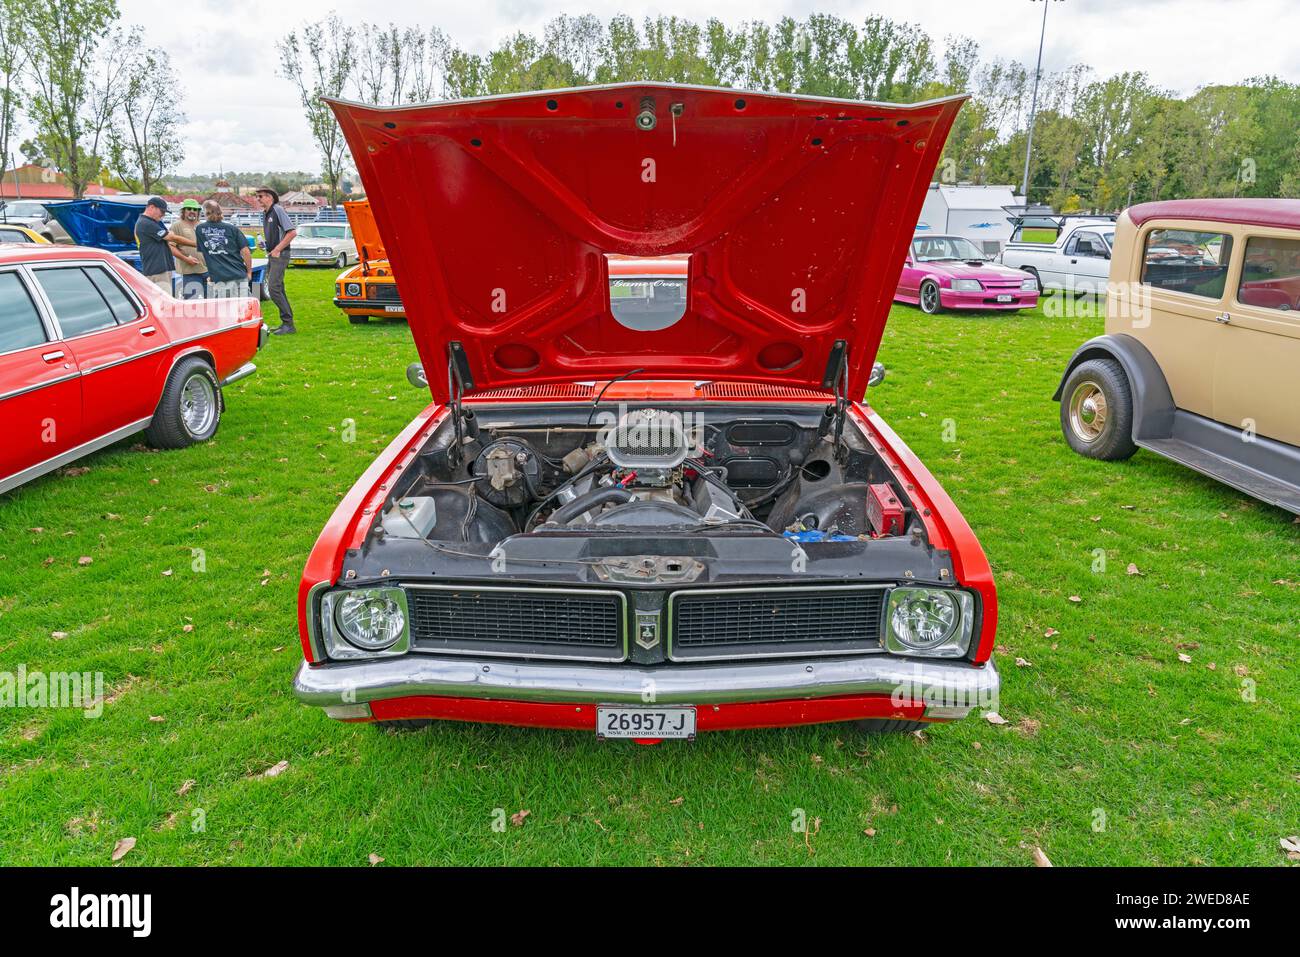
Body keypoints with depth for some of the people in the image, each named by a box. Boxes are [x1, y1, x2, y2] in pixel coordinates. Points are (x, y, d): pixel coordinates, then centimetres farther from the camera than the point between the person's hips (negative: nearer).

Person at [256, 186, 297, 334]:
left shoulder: (278, 210, -11)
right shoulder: (264, 213, 15)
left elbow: (292, 232, -19)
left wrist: (277, 249, -17)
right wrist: (265, 245, 10)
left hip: (280, 255, -9)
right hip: (271, 255, 10)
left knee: (273, 288, -15)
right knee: (278, 289, 11)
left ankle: (288, 324, -11)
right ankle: (286, 323, 16)